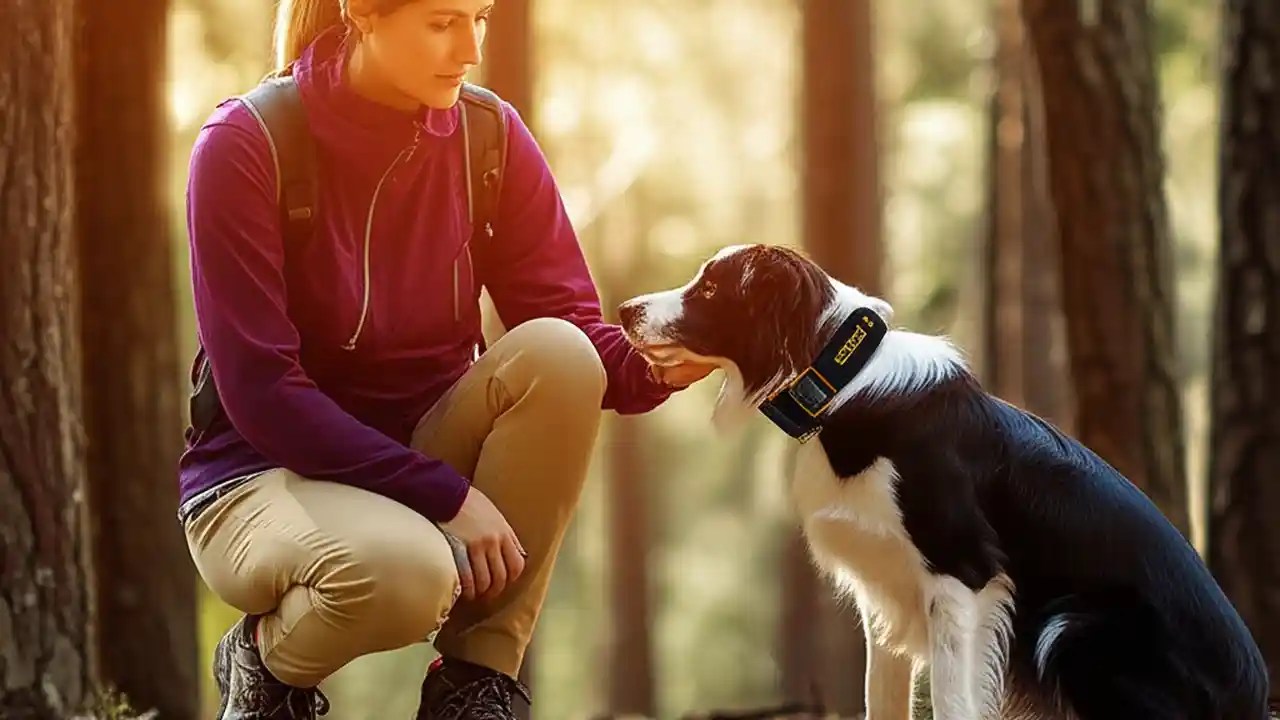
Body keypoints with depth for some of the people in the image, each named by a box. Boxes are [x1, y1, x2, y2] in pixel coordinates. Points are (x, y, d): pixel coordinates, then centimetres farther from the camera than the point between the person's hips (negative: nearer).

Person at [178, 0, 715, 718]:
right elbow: (262, 390, -20)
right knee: (405, 569, -38)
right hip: (269, 474, -5)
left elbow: (572, 327, -7)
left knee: (558, 351, -25)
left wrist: (652, 369, -31)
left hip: (426, 446, 5)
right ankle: (266, 662, -1)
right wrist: (445, 495, -26)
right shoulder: (245, 145, -17)